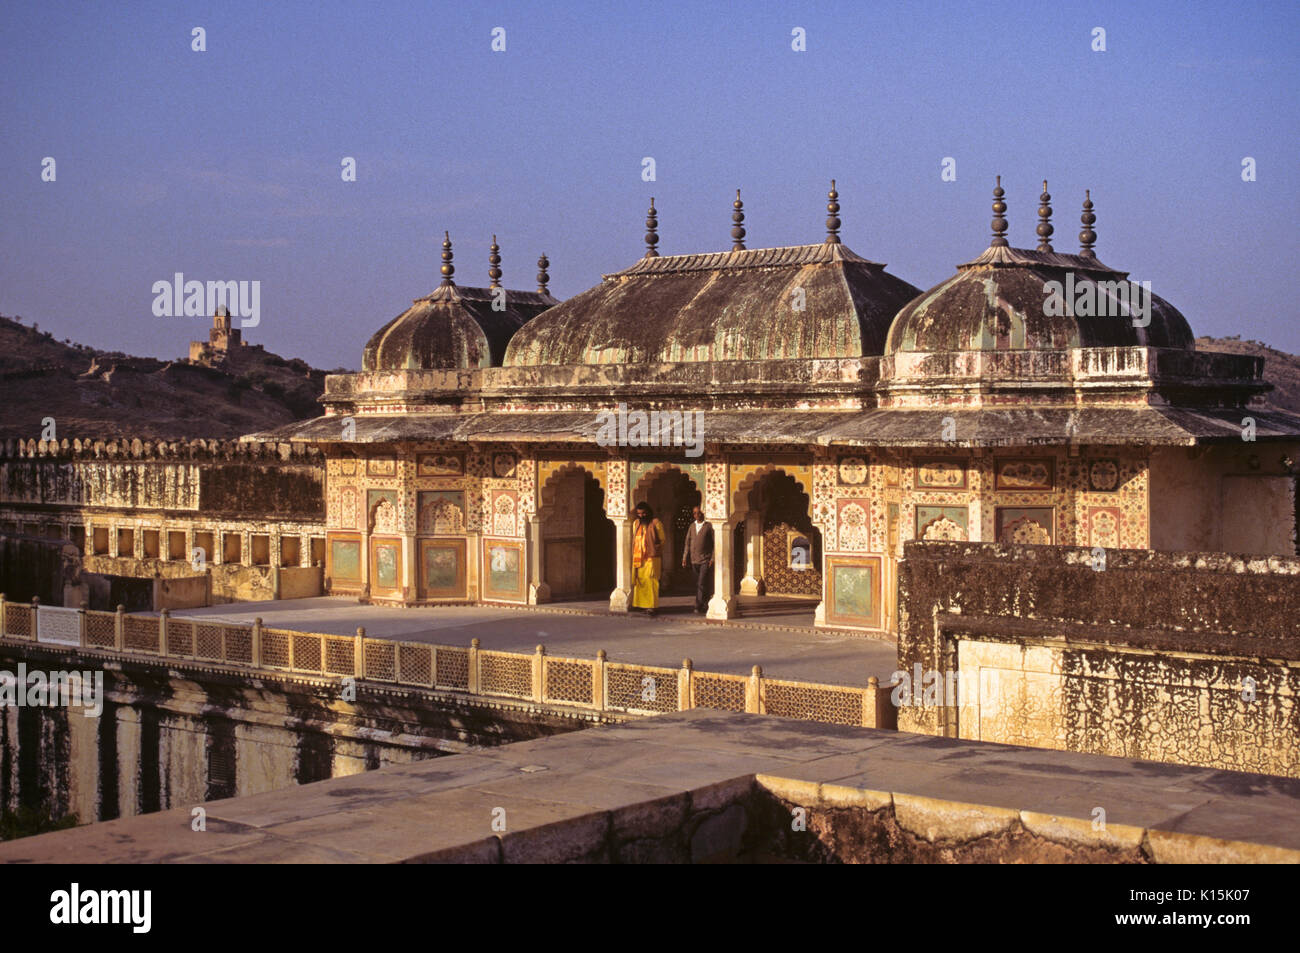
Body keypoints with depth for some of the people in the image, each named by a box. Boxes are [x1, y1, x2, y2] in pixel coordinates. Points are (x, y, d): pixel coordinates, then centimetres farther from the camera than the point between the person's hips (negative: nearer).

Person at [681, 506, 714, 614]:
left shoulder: (709, 526, -4)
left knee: (702, 584, -14)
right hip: (694, 560, 6)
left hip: (706, 560, -6)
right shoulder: (692, 526, 11)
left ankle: (699, 606, -15)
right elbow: (688, 543, 14)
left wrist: (713, 558, -11)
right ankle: (706, 605, 22)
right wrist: (685, 558, 7)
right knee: (698, 584, 10)